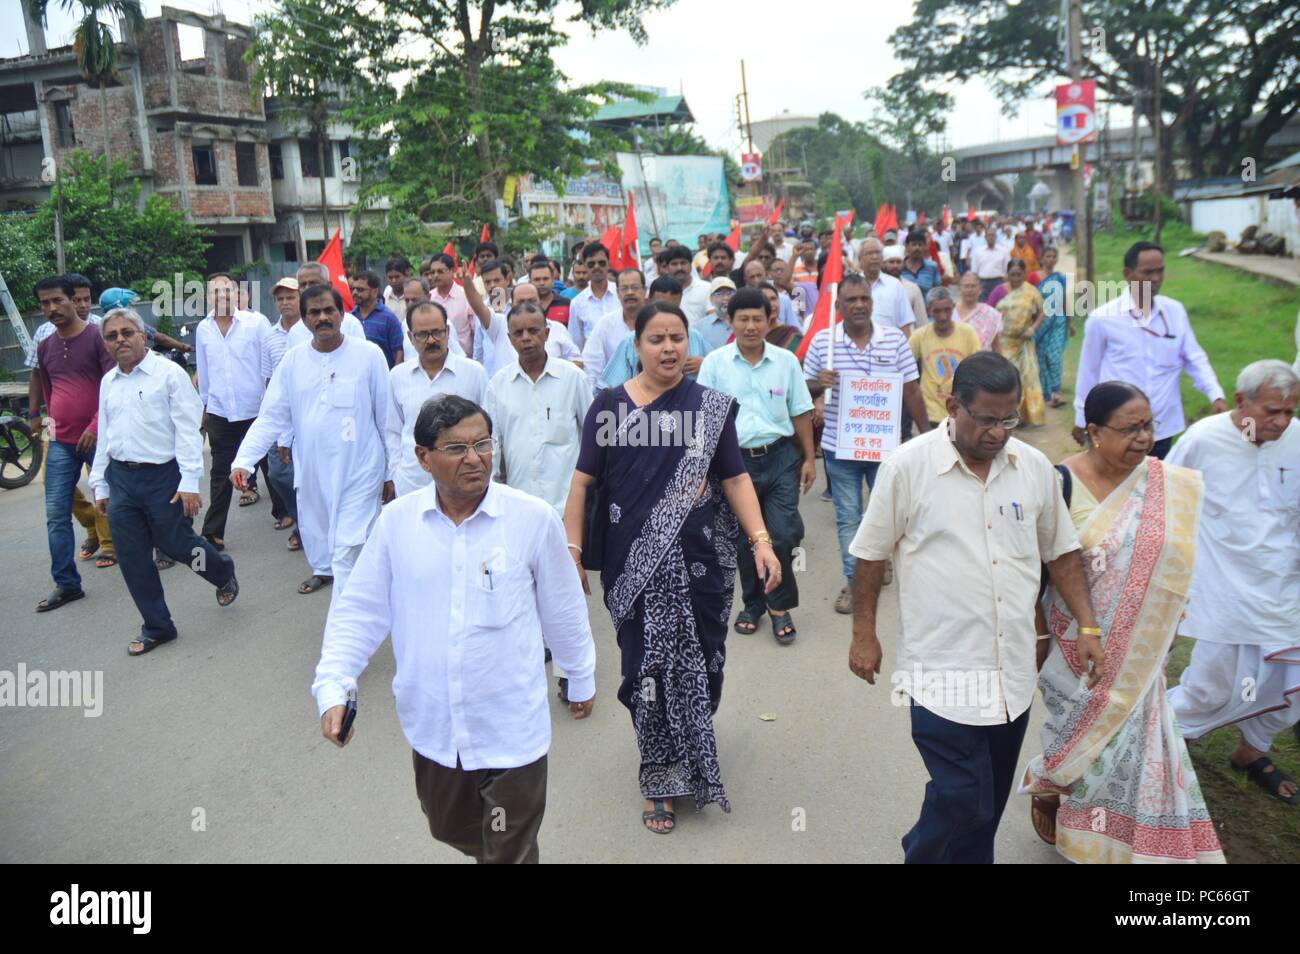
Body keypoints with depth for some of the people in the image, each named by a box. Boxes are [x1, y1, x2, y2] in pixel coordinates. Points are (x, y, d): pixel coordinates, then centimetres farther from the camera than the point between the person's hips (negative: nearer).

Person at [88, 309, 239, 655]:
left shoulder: (169, 373, -7)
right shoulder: (108, 382, 12)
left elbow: (187, 430, -11)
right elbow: (104, 435, 18)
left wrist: (189, 482, -16)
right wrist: (100, 485, 17)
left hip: (162, 476, -6)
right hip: (120, 478, 6)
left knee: (176, 543, 4)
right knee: (132, 559, 7)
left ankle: (224, 574, 36)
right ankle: (156, 627, 21)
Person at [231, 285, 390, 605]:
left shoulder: (369, 354, -6)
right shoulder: (293, 361, 3)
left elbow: (386, 416, -1)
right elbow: (271, 417, 3)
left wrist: (393, 470, 4)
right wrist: (243, 460, -9)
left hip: (359, 469, -4)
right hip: (311, 470, 4)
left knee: (348, 548, -9)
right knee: (315, 531, 23)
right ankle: (323, 569, 55)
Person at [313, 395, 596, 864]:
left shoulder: (534, 518, -13)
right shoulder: (396, 521, -8)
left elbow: (563, 610, -1)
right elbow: (360, 611, -1)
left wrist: (582, 679, 10)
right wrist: (333, 687, -12)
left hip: (511, 728, -3)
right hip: (432, 727, 3)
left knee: (509, 851, 11)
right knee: (451, 831, 27)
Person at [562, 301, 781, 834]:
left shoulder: (711, 406, 4)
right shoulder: (608, 406, 2)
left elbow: (735, 478, 2)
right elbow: (583, 481, 3)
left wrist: (761, 540, -9)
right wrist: (572, 549, -3)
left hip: (698, 561, 1)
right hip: (633, 563, -1)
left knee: (698, 665, 7)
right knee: (648, 668, 2)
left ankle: (689, 757, 34)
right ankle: (661, 780, 19)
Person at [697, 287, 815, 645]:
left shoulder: (786, 361, 1)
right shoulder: (714, 363, -2)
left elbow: (800, 412, 8)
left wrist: (809, 458, 6)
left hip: (780, 457, 0)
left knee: (784, 536, -6)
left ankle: (780, 606, 15)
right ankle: (753, 604, 31)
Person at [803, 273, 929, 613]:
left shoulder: (894, 338, -1)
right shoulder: (822, 341, -3)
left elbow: (911, 390, 4)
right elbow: (805, 390, 5)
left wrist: (926, 434, 3)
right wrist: (819, 384, -19)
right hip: (840, 445, 0)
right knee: (848, 516, 7)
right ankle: (853, 579, 20)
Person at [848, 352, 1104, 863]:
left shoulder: (1035, 467, 4)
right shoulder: (908, 466, -9)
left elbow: (1061, 551, 13)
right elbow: (871, 554, -2)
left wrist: (1088, 629, 8)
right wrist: (864, 633, 0)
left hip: (1013, 670, 5)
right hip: (942, 671, -4)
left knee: (987, 802, 15)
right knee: (961, 797, -5)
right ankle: (921, 854, 24)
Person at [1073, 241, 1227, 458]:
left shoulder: (1176, 312, 1)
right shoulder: (1102, 318, -9)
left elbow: (1195, 359, 7)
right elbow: (1089, 371, 0)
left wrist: (1216, 395, -9)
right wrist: (1081, 419, 7)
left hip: (1163, 428, 4)